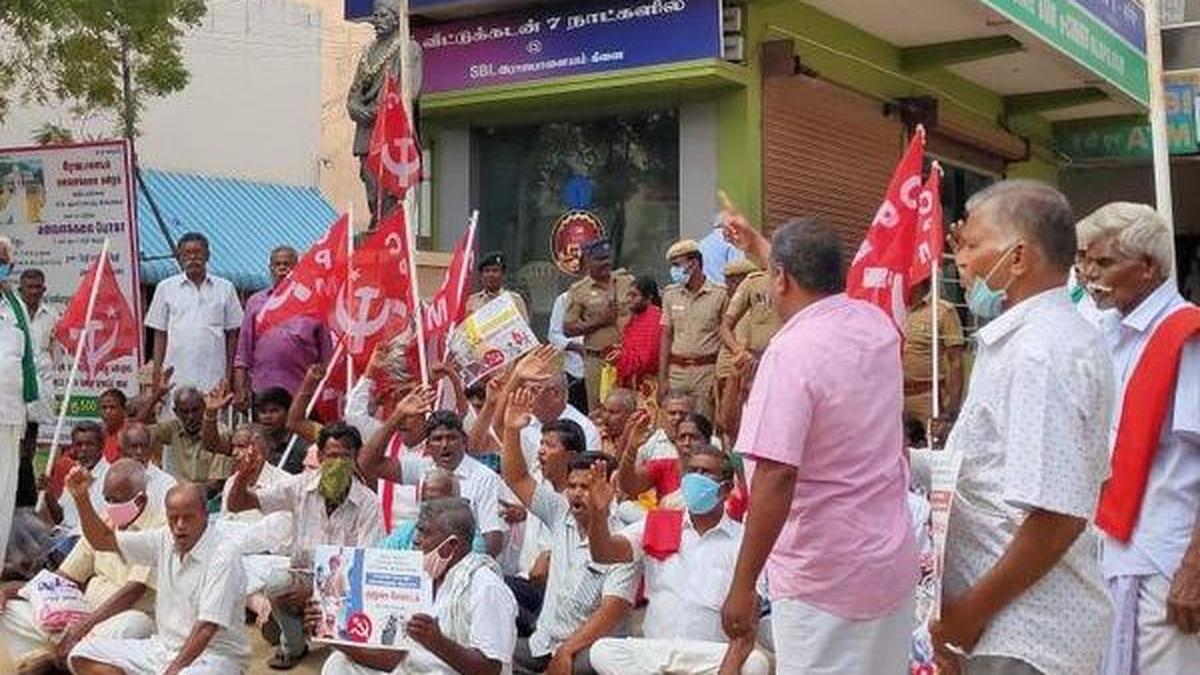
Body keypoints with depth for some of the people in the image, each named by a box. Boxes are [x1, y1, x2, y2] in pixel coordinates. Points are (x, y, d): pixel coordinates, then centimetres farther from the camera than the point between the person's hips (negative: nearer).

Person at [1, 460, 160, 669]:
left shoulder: (158, 526, -12)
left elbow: (135, 590, -20)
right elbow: (65, 577, 14)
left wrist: (85, 624, -28)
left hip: (134, 614, -7)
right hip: (86, 610, 7)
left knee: (115, 632, -41)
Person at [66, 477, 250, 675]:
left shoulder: (224, 554, -17)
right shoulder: (165, 540, 5)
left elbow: (207, 628, -22)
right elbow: (103, 540, 9)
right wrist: (81, 497, -4)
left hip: (214, 654, -8)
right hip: (165, 647, 8)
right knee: (84, 655, -3)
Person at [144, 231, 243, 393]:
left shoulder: (225, 288, 9)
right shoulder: (166, 288, 10)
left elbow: (232, 334, 9)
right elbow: (160, 334, 10)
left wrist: (229, 374, 3)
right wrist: (157, 373, 3)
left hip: (214, 376, 0)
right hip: (177, 377, 0)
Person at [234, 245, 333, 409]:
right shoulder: (256, 302, 12)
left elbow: (326, 352, 7)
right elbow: (243, 352, 11)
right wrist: (240, 389, 3)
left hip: (303, 392, -1)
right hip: (262, 390, 1)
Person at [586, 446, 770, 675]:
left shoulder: (743, 541, 2)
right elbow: (603, 553, -4)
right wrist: (599, 512, -25)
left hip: (713, 656, -1)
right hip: (652, 651, 2)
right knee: (602, 651, -27)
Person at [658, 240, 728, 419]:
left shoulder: (719, 295, -1)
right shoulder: (670, 294, 9)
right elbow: (666, 337, 10)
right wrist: (662, 378, 4)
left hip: (706, 371, -3)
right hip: (676, 370, 3)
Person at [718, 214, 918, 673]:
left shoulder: (791, 353, -20)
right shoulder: (876, 325, 4)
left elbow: (775, 480, -25)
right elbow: (820, 283, 28)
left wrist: (743, 585, -19)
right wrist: (759, 248, 42)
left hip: (823, 579, -8)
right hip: (893, 564, 8)